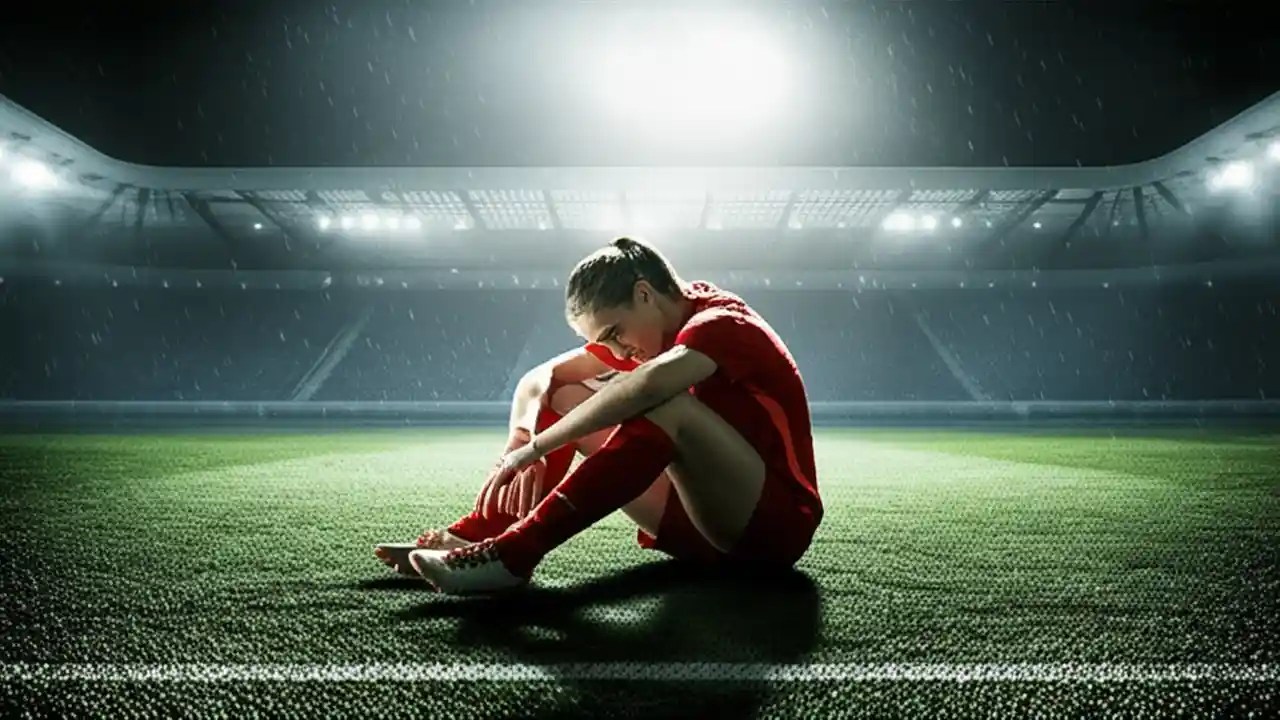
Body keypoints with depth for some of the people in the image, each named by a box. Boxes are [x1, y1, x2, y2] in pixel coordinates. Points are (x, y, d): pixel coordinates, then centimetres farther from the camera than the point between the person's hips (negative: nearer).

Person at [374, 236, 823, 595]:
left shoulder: (721, 323, -17)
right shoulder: (638, 333, 7)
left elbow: (646, 386, -38)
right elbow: (541, 378, 2)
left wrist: (535, 447, -35)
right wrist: (522, 437, -18)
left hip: (776, 522, -7)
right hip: (696, 519, 8)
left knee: (668, 407, -36)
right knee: (560, 394, 1)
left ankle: (513, 553, -35)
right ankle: (480, 533, -13)